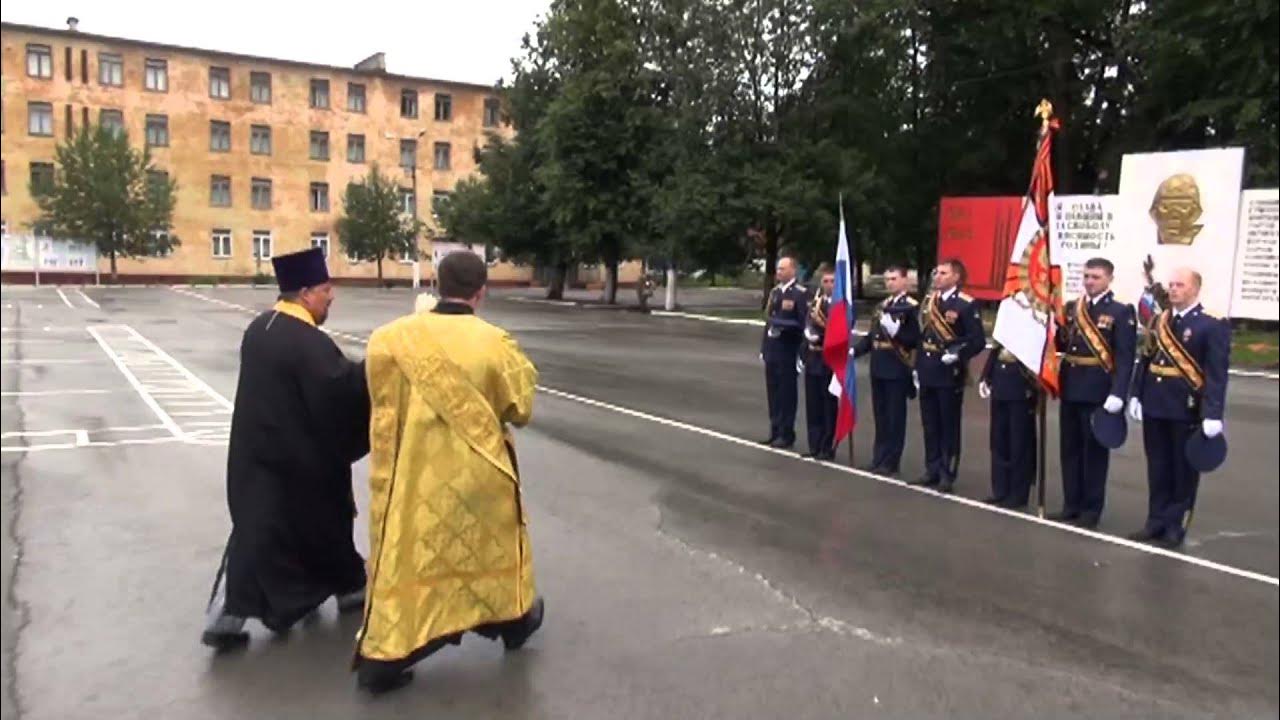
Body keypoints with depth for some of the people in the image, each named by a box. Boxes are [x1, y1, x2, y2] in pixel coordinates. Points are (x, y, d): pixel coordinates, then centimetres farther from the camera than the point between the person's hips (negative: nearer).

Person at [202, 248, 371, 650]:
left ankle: (226, 617, 8)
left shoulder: (258, 329, 6)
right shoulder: (308, 343, -23)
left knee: (256, 529, 11)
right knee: (324, 524, 13)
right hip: (300, 459, -7)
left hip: (257, 452, 7)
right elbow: (342, 388, -28)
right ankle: (350, 589, 34)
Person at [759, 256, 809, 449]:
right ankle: (775, 432, 21)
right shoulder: (774, 291, 15)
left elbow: (802, 323, -12)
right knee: (773, 392, 12)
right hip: (772, 349, 7)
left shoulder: (800, 293, -10)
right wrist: (764, 347, 15)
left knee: (787, 393, 1)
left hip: (787, 350, -7)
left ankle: (786, 434, 9)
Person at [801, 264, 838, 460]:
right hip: (813, 359, 6)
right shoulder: (814, 301, 10)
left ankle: (828, 449, 10)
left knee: (830, 407, 1)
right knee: (813, 406, 11)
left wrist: (824, 325, -28)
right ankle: (815, 447, 21)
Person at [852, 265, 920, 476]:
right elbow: (872, 336, 16)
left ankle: (891, 461, 8)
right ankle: (878, 458, 21)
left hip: (898, 370, -7)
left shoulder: (912, 307, -8)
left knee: (895, 417, 1)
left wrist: (895, 331, -28)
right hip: (878, 368, 7)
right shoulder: (881, 306, 16)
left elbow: (915, 339, -15)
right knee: (880, 416, 13)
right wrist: (855, 350, 2)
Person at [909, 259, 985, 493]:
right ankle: (932, 470, 22)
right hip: (927, 372, 7)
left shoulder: (966, 304, -9)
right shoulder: (927, 301, 12)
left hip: (950, 373, -6)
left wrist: (958, 354, -24)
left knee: (949, 426, 3)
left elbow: (978, 341, -11)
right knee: (930, 425, 12)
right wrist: (918, 365, 14)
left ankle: (947, 474, 10)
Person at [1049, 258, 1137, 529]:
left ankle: (1091, 509, 13)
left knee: (1094, 452, 4)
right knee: (1070, 450, 11)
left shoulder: (1121, 312, -5)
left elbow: (1125, 358, -11)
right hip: (1070, 390, 5)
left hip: (1098, 393, -5)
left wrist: (1117, 394, -20)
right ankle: (1071, 505, 22)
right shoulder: (1071, 308, 11)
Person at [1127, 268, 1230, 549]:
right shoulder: (1158, 321, 11)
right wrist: (1136, 395, 7)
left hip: (1187, 410, -5)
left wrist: (1213, 414, -19)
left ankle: (1175, 527, 15)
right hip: (1154, 407, 6)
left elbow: (1217, 373, -13)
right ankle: (1156, 521, 23)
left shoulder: (1214, 325, -8)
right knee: (1157, 468, 13)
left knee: (1183, 471, 6)